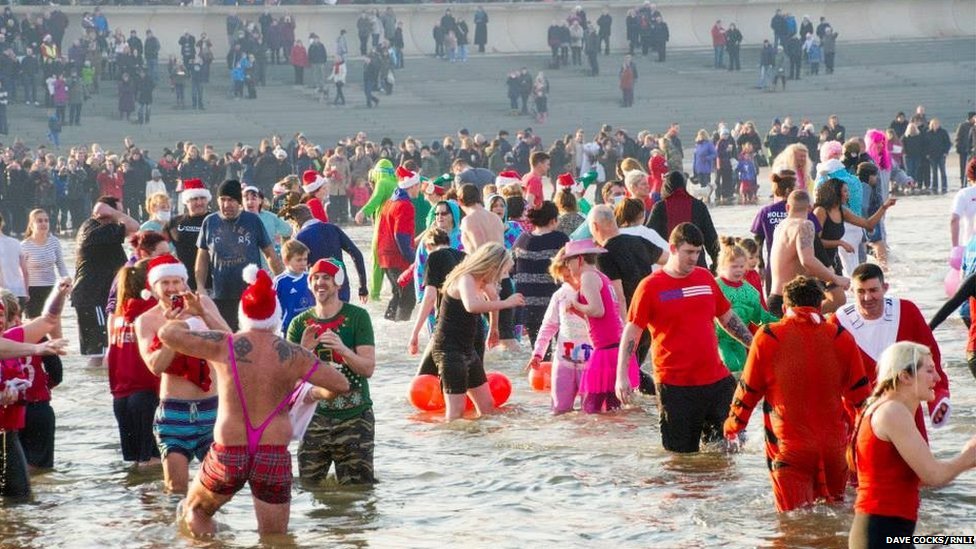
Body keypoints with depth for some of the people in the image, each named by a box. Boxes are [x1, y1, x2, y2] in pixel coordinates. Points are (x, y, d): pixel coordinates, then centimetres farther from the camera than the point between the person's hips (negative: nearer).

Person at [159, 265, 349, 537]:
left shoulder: (223, 345, -6)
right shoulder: (293, 355, -3)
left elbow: (167, 334, -3)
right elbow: (342, 385, 2)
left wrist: (185, 319, 18)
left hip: (228, 454, -1)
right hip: (274, 456, 1)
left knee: (196, 510, 26)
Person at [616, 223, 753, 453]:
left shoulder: (705, 278, 10)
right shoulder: (650, 287, -5)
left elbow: (727, 318, 22)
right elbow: (631, 333, -4)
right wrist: (621, 377, -11)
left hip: (716, 379, 4)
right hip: (675, 386, -4)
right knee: (681, 452, 0)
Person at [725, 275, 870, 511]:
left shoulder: (768, 337, -5)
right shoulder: (841, 337, 0)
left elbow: (748, 389, 2)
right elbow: (859, 393, 7)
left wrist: (733, 425, 19)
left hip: (789, 447, -3)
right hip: (834, 446, 3)